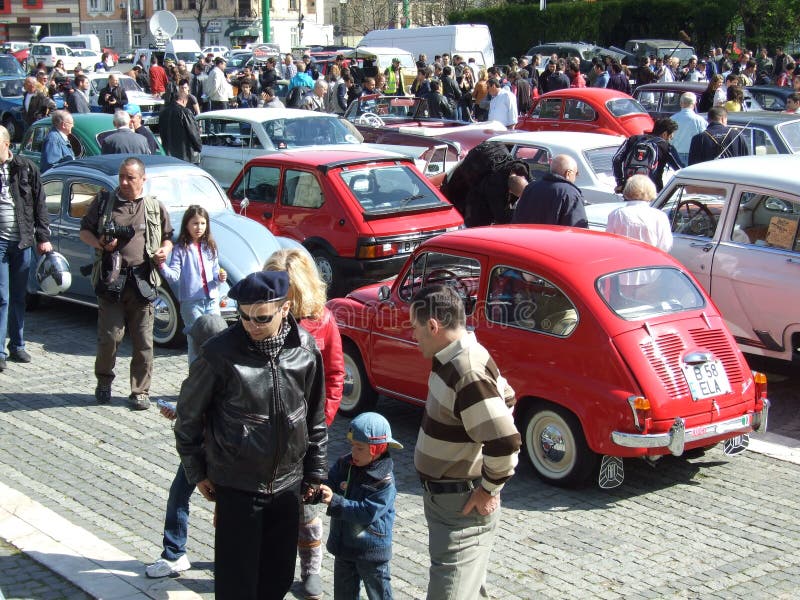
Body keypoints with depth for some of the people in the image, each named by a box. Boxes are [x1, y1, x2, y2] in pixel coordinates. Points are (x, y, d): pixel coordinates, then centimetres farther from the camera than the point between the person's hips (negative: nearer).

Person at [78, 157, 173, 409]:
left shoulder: (155, 207, 12)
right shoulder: (104, 201, 9)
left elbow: (168, 237, 20)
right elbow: (84, 231, 12)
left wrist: (165, 250, -2)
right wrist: (99, 243, -8)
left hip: (143, 281, 1)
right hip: (110, 279, -1)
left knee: (143, 341, 2)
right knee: (110, 336, -4)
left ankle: (140, 391, 12)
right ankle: (104, 382, 19)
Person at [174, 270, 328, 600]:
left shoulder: (304, 346, -4)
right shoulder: (221, 352, -15)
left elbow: (315, 415, 7)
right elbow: (189, 414, -2)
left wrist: (315, 472, 11)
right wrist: (198, 472, 2)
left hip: (288, 483, 4)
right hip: (236, 486, -3)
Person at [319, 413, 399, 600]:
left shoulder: (384, 481, -23)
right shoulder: (345, 464, -5)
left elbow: (368, 512, -29)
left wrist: (335, 502, -36)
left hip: (371, 550, -6)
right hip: (344, 545, 6)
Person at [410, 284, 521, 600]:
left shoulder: (467, 374, -28)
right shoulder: (456, 358, 3)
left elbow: (505, 442, -33)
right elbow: (504, 397, 18)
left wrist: (489, 489, -18)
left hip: (462, 507, -10)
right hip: (444, 498, 10)